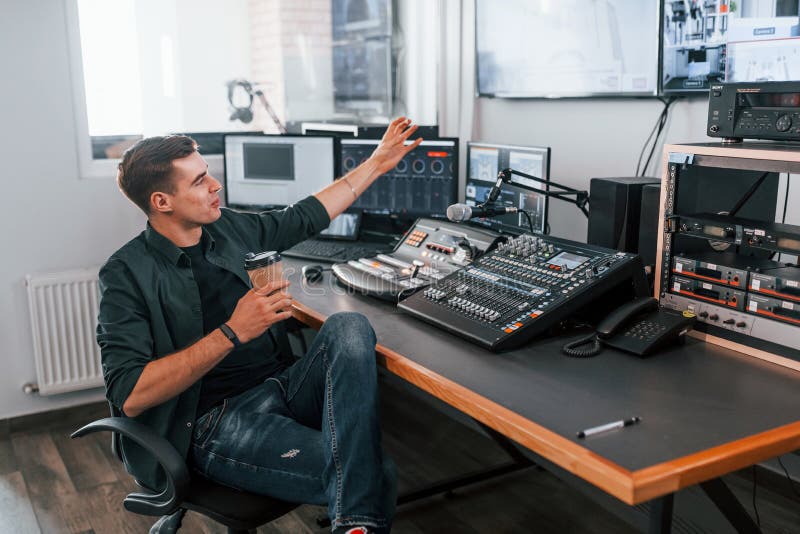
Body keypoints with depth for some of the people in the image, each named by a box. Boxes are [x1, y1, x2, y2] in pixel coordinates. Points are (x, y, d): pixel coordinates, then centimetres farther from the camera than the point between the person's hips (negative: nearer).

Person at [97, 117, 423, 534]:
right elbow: (130, 397, -17)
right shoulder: (128, 274, -8)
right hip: (216, 423, -8)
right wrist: (232, 332, -23)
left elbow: (307, 215, 28)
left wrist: (378, 162, 28)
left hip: (285, 386, 8)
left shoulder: (230, 227, 11)